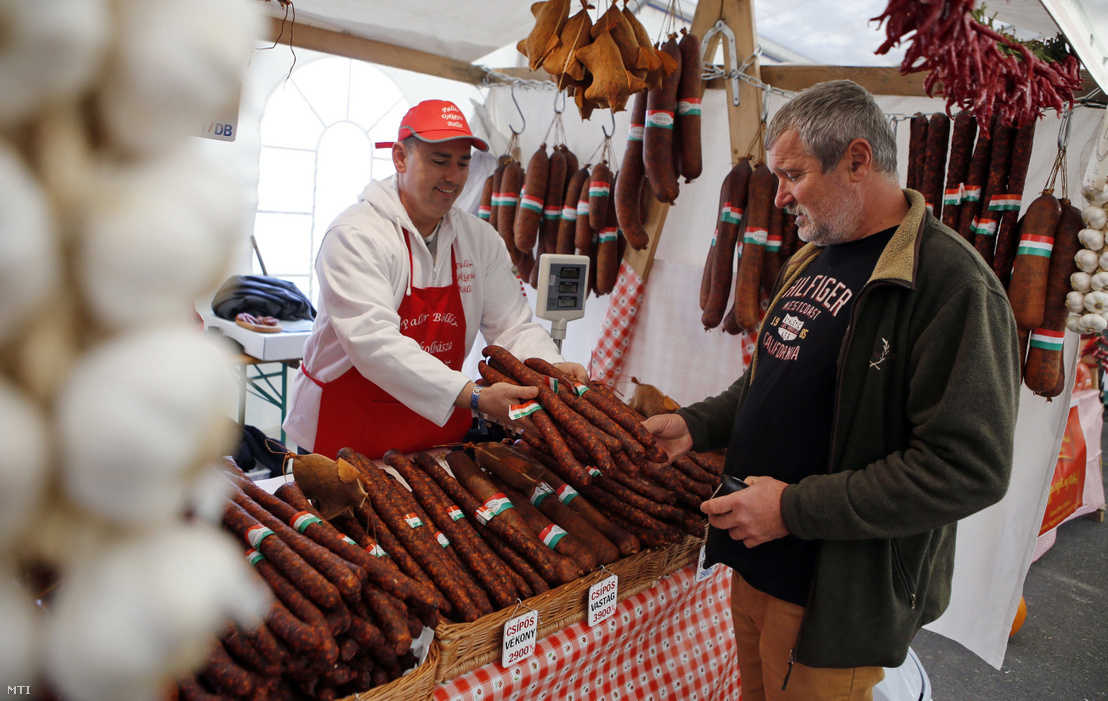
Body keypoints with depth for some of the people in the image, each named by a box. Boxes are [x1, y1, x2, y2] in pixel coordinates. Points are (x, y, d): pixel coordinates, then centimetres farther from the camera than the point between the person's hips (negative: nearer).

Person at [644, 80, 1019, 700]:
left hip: (835, 596, -8)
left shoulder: (955, 286, -21)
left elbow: (970, 469, -25)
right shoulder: (812, 261, 8)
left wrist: (796, 509, -24)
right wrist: (697, 424, 5)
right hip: (756, 563, 8)